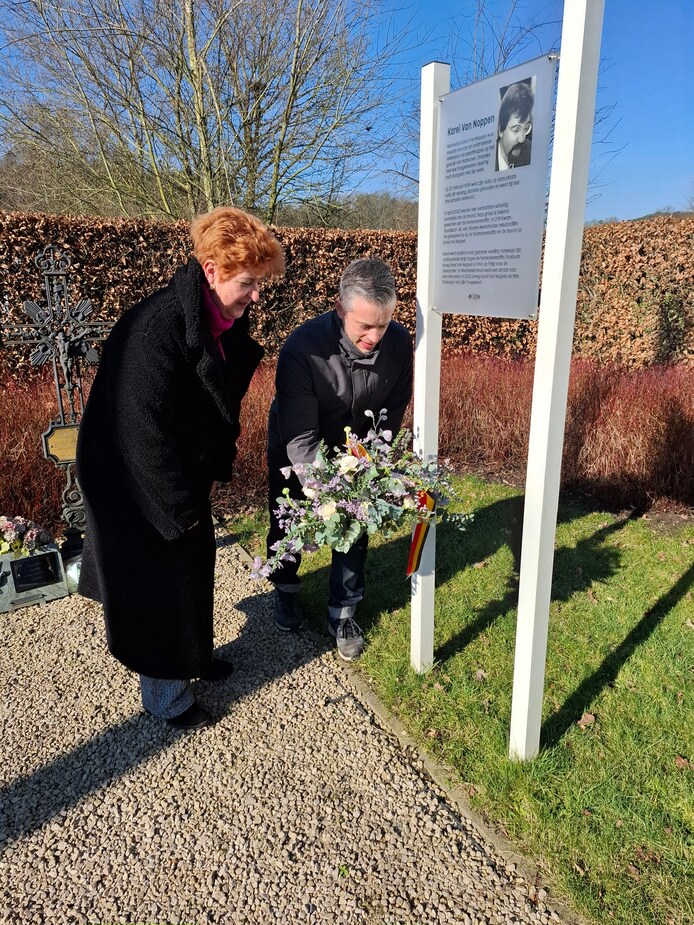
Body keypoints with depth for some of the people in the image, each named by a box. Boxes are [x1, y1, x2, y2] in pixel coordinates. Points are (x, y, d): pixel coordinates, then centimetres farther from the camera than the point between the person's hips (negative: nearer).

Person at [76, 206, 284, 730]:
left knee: (194, 567, 22)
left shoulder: (224, 323, -3)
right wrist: (180, 507, -18)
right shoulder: (155, 329, -30)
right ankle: (165, 696, 30)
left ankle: (193, 655, 47)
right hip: (138, 487, -8)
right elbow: (143, 433, -27)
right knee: (157, 586, 8)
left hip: (188, 476, 8)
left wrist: (216, 467, 9)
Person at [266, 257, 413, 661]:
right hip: (297, 454, -2)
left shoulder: (399, 342, -23)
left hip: (357, 450, 3)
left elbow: (394, 408, -7)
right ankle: (285, 590, 45)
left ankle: (343, 612, 27)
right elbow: (300, 437, -39)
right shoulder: (302, 348, -37)